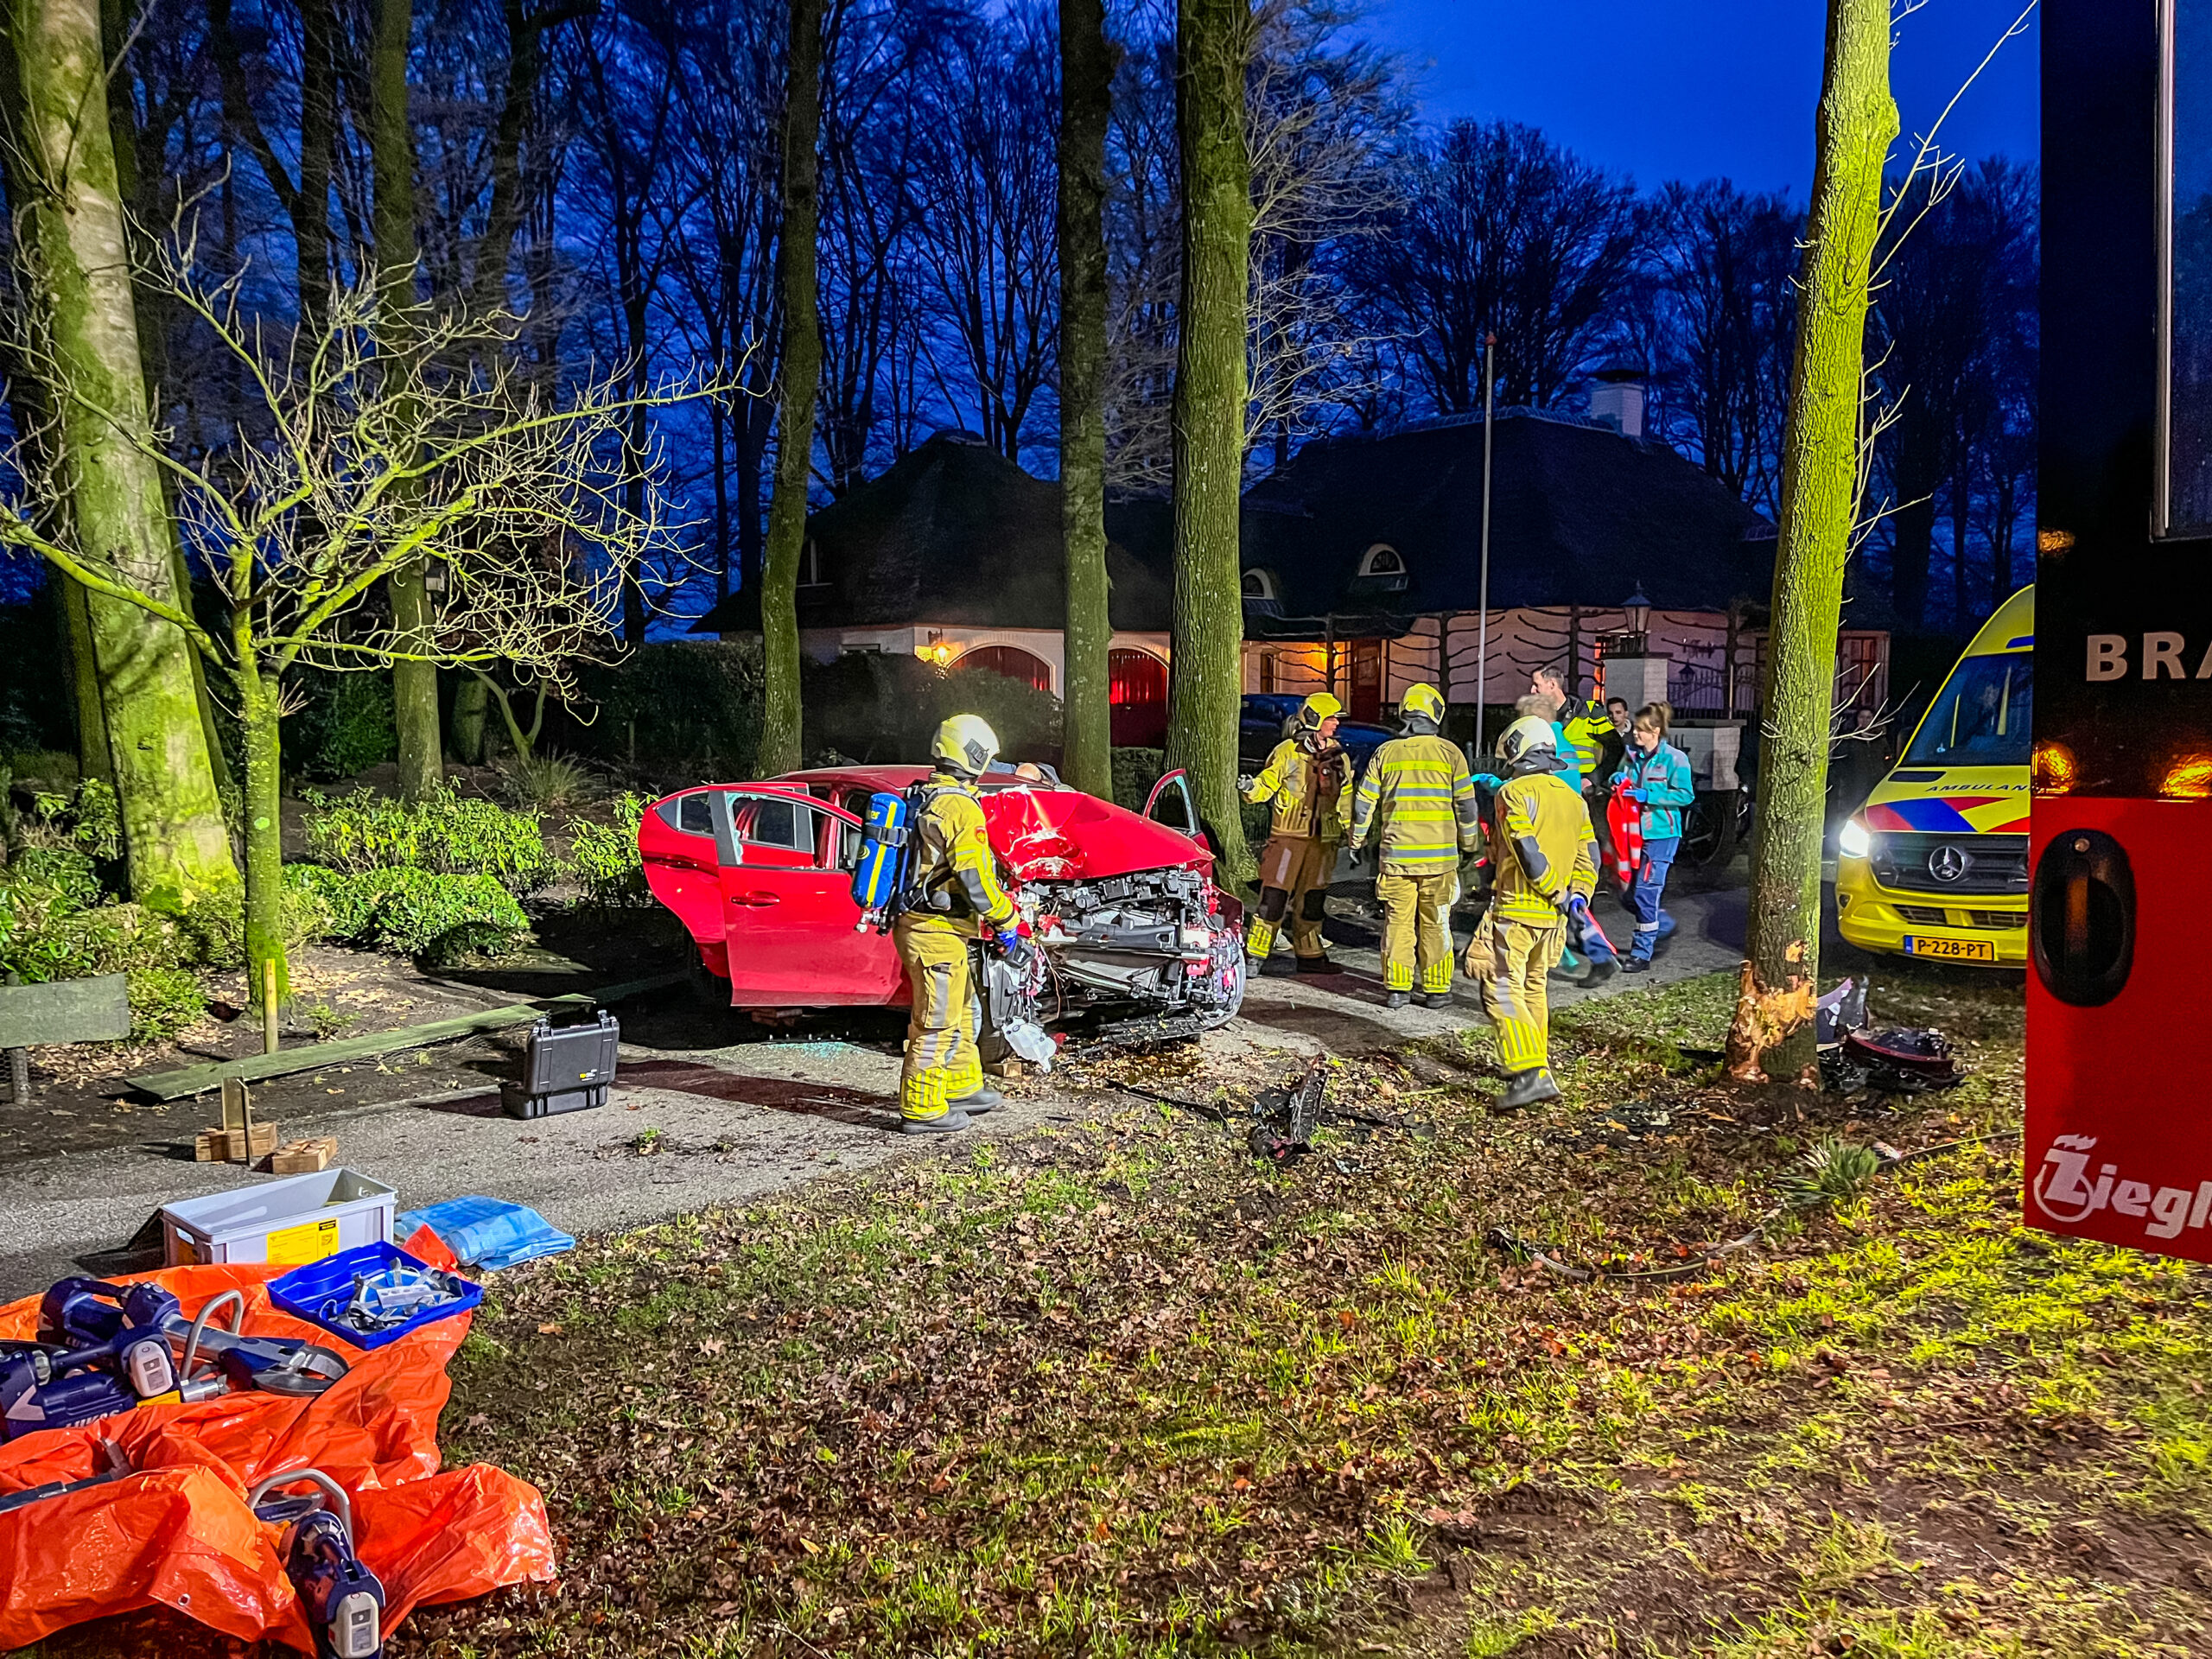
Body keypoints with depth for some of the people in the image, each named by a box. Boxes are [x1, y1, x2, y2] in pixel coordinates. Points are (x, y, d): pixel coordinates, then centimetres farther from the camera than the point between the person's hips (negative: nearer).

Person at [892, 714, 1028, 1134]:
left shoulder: (924, 800, 15)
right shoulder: (961, 807, -16)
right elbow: (975, 879, -20)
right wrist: (1006, 927, -12)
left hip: (917, 923, 10)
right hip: (937, 931, -10)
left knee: (959, 1010, 22)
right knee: (937, 1023, -4)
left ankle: (961, 1088, 34)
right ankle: (921, 1110, 1)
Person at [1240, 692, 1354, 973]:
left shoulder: (1339, 757, 11)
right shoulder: (1288, 752, -4)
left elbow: (1346, 802, 19)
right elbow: (1267, 784, -4)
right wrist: (1251, 787, -27)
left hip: (1323, 839, 5)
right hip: (1289, 836, -5)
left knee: (1312, 898, 12)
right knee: (1275, 895, -7)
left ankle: (1309, 955, 22)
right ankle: (1255, 954, -1)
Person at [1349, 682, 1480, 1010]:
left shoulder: (1386, 753, 3)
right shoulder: (1449, 753, -1)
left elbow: (1365, 802, 6)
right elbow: (1465, 804, 2)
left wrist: (1357, 841, 18)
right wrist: (1468, 844, 15)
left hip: (1395, 854, 1)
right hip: (1439, 855, -1)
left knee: (1398, 921, 7)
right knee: (1435, 924, 6)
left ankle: (1397, 988, 8)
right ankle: (1435, 989, 9)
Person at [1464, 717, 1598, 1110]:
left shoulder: (1514, 792, -10)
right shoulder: (1573, 798, 14)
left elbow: (1528, 851, -19)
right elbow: (1588, 854, 10)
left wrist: (1556, 893, -12)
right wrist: (1578, 893, 3)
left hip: (1516, 911, -8)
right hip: (1551, 916, 8)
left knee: (1502, 992, -10)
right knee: (1532, 988, 22)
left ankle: (1531, 1073, -22)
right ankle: (1536, 1065, 32)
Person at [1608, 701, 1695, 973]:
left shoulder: (1674, 758, -9)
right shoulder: (1633, 756, 10)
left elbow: (1685, 795, -13)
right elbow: (1623, 779, 26)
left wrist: (1648, 795, -20)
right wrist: (1618, 779, 1)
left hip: (1661, 834, -7)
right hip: (1635, 832, 7)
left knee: (1645, 892, -11)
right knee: (1631, 895, 11)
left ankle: (1642, 954, -5)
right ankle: (1662, 926, 37)